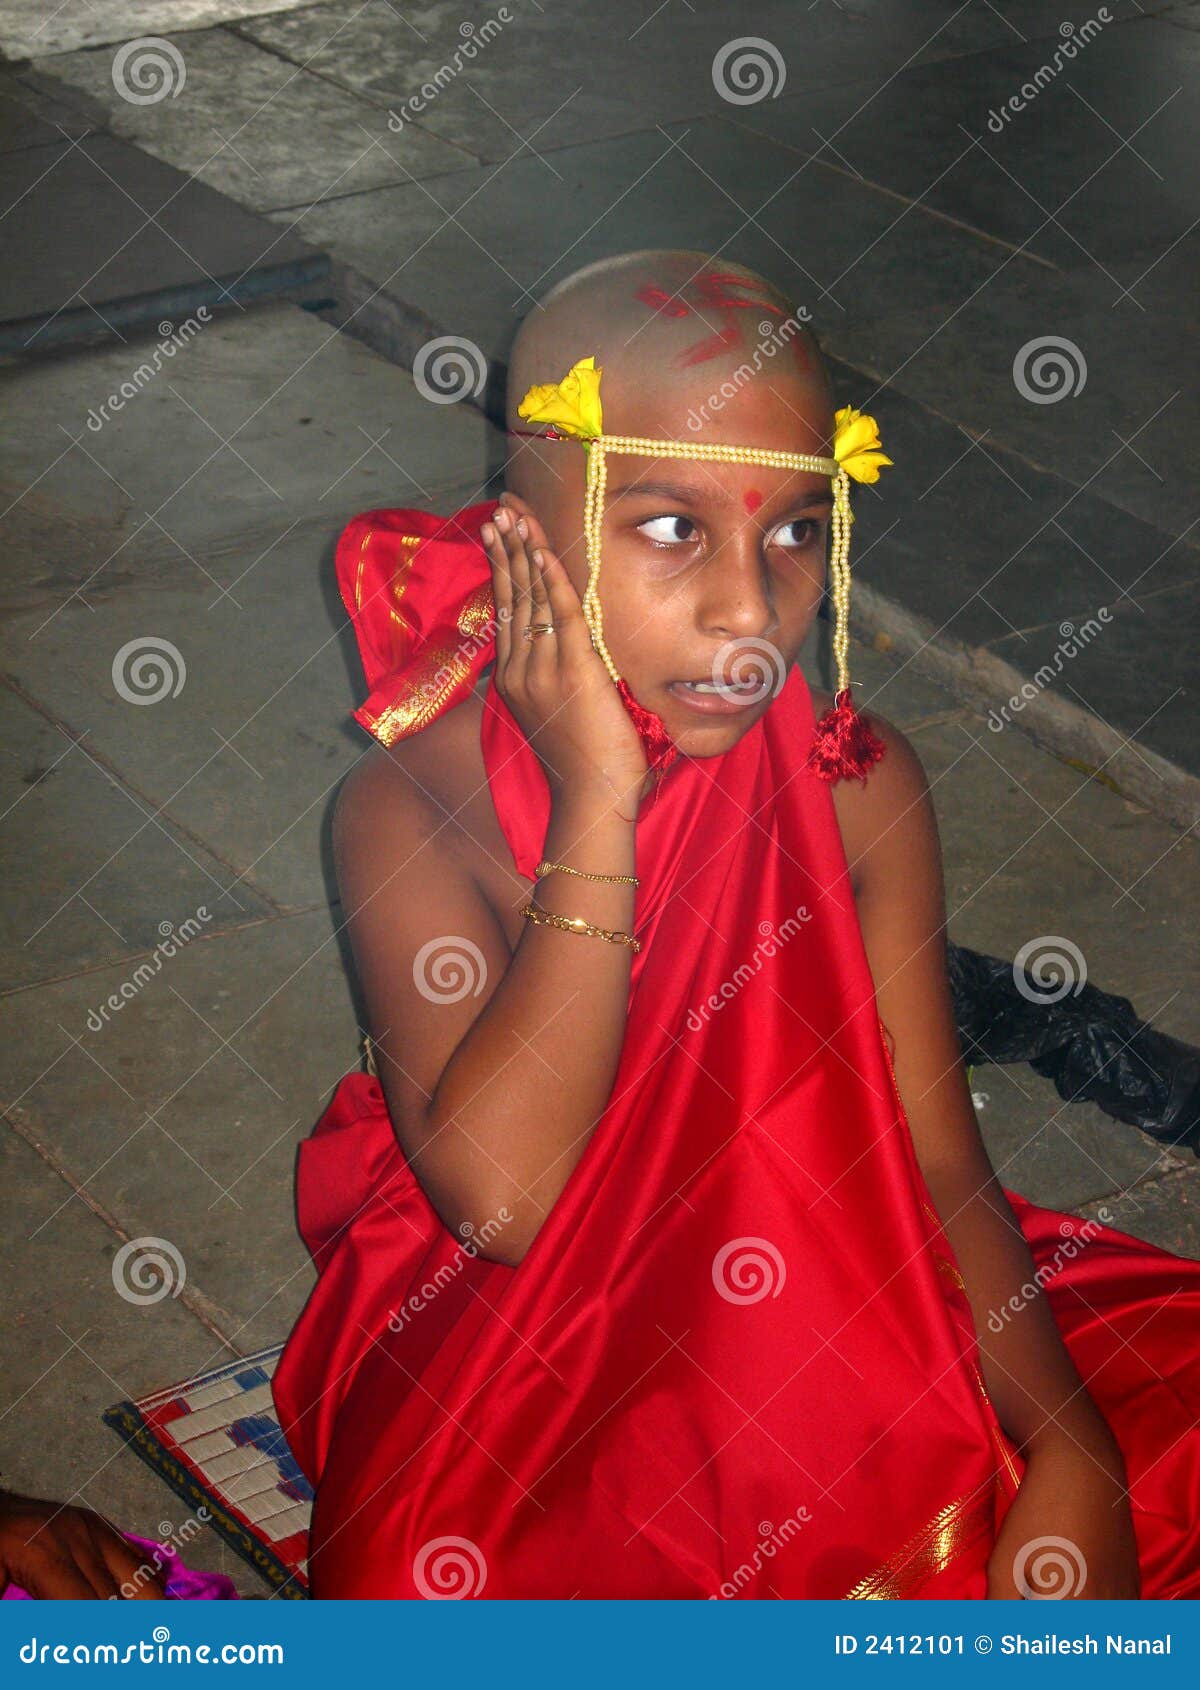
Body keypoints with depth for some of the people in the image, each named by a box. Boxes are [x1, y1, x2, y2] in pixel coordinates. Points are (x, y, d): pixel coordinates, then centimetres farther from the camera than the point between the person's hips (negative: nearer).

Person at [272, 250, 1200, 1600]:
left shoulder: (858, 786, -9)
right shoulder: (413, 808, -18)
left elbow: (934, 1160, -9)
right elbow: (499, 1196, -29)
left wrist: (1071, 1455, -24)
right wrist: (597, 812, -31)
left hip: (811, 1295, 3)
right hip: (503, 1333, -2)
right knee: (442, 1577, -32)